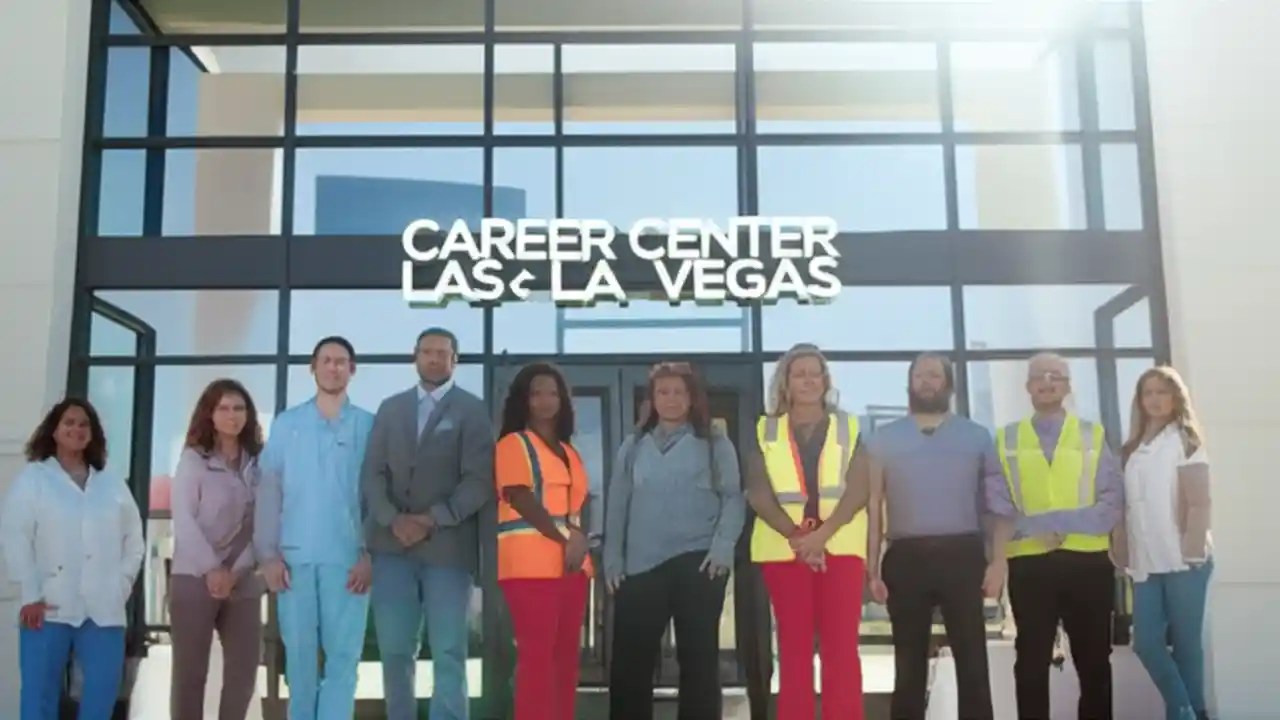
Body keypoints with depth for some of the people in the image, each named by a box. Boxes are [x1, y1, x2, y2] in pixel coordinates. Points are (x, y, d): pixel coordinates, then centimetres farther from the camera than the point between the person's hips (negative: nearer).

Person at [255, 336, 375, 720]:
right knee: (299, 655, 7)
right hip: (295, 557, 1)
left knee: (342, 656, 0)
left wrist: (370, 555, -6)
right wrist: (268, 554, -2)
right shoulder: (286, 423, 8)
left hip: (348, 558, -1)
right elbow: (269, 491, 5)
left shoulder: (369, 426, 5)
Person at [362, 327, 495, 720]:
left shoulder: (472, 410, 5)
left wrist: (432, 520, -13)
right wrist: (393, 519, -8)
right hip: (393, 545, 3)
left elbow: (479, 481, -5)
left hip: (447, 546, -3)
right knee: (394, 651, 4)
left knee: (448, 654, -2)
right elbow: (374, 473, 9)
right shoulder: (391, 407, 16)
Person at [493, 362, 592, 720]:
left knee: (566, 654, 6)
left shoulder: (569, 451, 21)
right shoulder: (513, 443, 0)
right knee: (537, 654, -9)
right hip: (531, 563, -7)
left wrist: (580, 538, -2)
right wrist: (565, 540, -14)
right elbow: (522, 501, -12)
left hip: (572, 564, 7)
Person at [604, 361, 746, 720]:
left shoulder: (715, 444, 7)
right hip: (641, 567, 2)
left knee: (698, 657, 3)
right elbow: (617, 505, 13)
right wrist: (613, 560, 5)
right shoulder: (633, 446, 15)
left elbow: (734, 498, 2)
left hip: (697, 562, -2)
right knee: (630, 660, 1)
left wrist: (723, 547, -12)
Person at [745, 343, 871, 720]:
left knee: (841, 647, -4)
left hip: (840, 545, 0)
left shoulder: (849, 427, 10)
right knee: (793, 647, 2)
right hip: (783, 547, 0)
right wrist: (796, 535, -14)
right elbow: (758, 494, 0)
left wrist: (822, 533, -16)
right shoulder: (766, 432, 10)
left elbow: (859, 488, -2)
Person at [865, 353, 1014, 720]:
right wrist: (872, 569, -1)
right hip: (906, 558, 0)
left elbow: (998, 501, 6)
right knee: (909, 665, 8)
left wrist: (998, 560, -5)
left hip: (962, 555, 0)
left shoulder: (977, 436, 9)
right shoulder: (883, 439, 9)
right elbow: (873, 506, 6)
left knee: (972, 661, 2)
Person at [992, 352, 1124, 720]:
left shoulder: (1094, 435, 8)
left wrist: (1063, 522, -15)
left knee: (1093, 662, 8)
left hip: (1088, 561, 0)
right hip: (1028, 563, 0)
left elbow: (1113, 501, -2)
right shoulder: (1005, 438, 8)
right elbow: (997, 505, 0)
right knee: (1031, 663, 5)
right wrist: (1033, 528, -16)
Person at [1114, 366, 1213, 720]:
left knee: (1186, 642, 2)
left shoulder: (1183, 440, 0)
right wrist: (1123, 553, 6)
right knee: (1146, 643, 0)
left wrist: (1192, 551, -14)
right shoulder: (1133, 449, 13)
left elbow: (1199, 503, -7)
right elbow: (1127, 507, 12)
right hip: (1146, 563, 5)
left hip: (1183, 560, -5)